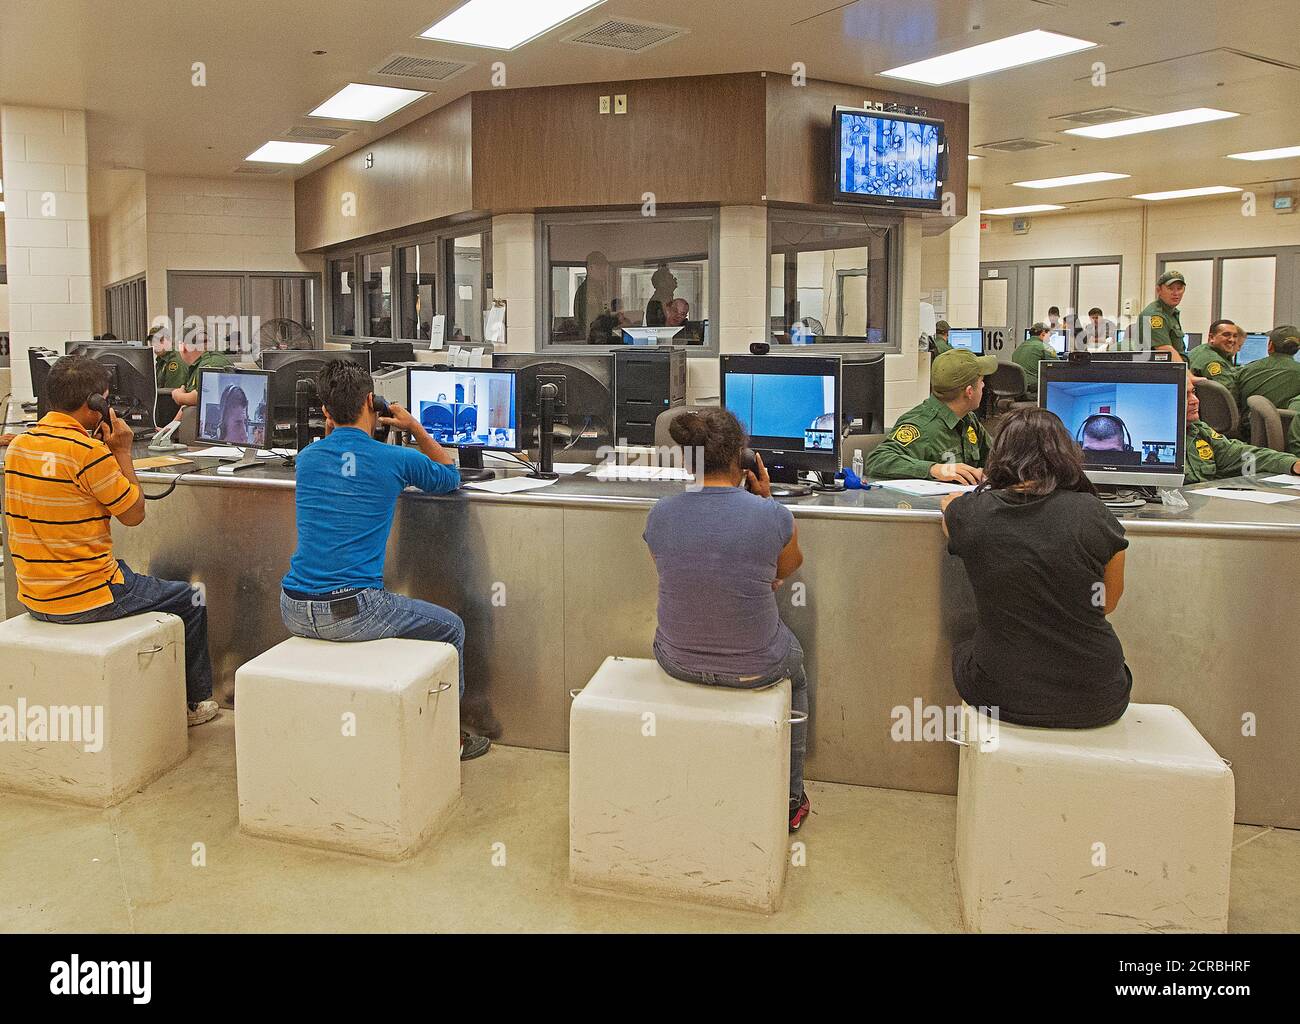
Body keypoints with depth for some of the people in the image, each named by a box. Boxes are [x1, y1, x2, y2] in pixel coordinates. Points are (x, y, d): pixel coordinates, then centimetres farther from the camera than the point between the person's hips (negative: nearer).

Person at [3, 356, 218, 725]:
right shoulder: (89, 452, -21)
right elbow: (133, 514, -11)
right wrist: (122, 452, -4)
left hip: (33, 598, 9)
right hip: (86, 599, -8)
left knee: (128, 575, 35)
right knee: (190, 601, 13)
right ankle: (195, 701, 27)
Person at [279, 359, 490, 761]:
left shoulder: (306, 458, 8)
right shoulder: (397, 460, -6)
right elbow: (451, 476, 15)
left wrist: (331, 427, 23)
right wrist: (415, 428, 20)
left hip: (294, 612, 6)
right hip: (352, 613, -6)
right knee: (450, 627, 16)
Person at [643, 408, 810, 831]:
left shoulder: (659, 514, -13)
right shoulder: (772, 516, -21)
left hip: (677, 661, 3)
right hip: (754, 668, -2)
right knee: (796, 675, 35)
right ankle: (791, 799, 43)